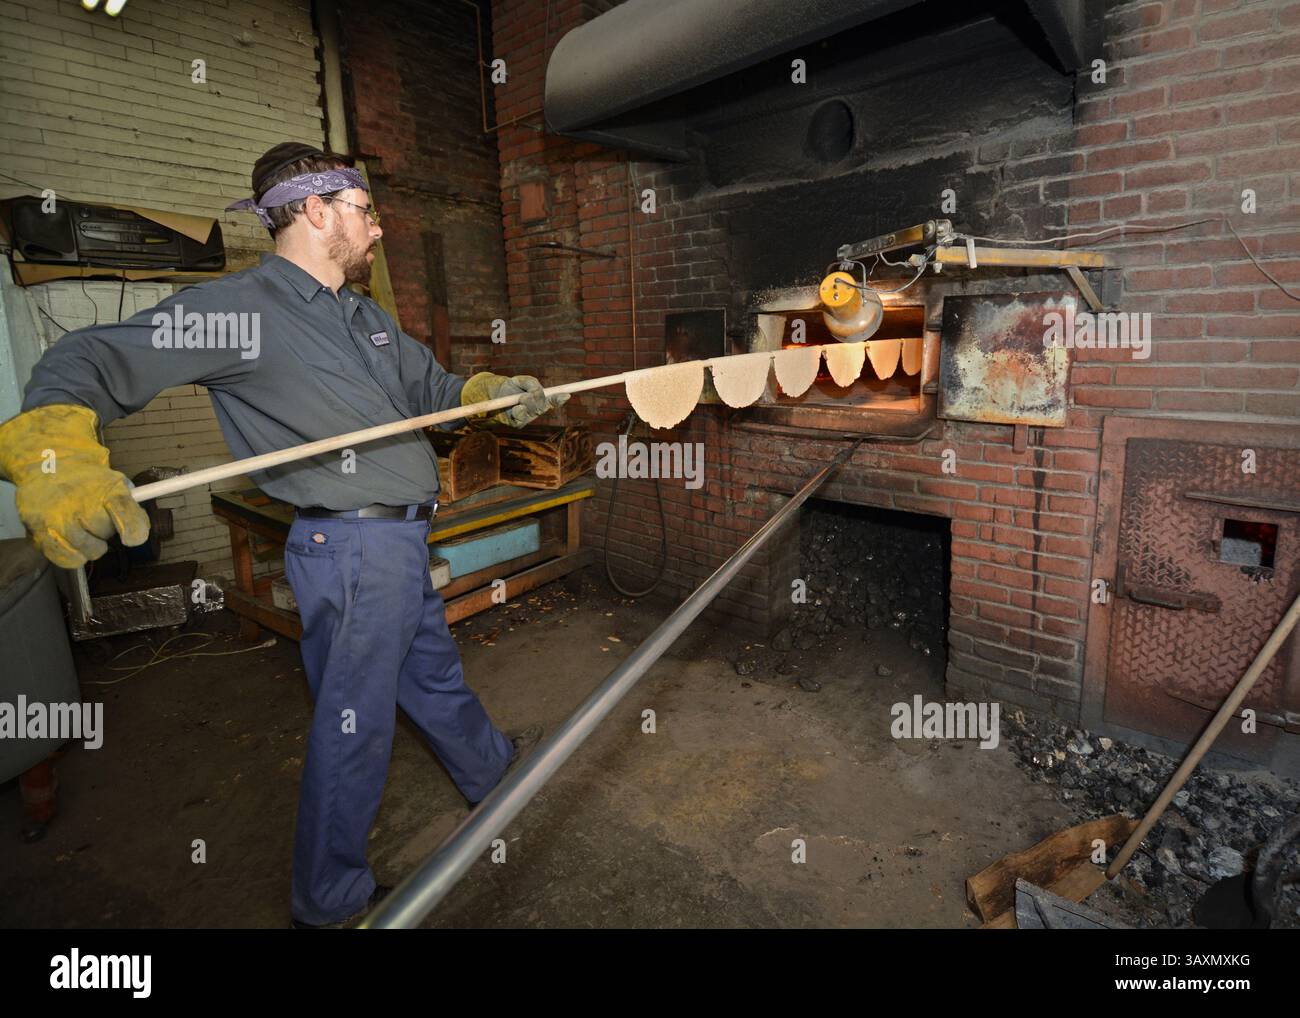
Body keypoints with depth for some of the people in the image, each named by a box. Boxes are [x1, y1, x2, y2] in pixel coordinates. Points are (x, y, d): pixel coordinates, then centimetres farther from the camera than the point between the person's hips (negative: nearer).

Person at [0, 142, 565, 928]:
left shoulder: (367, 317, 14)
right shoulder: (242, 308, -12)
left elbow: (430, 384, 24)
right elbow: (96, 361, -17)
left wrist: (498, 391, 8)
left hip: (401, 542, 9)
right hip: (353, 547, -9)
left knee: (436, 674, 27)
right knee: (356, 723, 6)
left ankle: (491, 767, 53)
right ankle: (331, 900, 30)